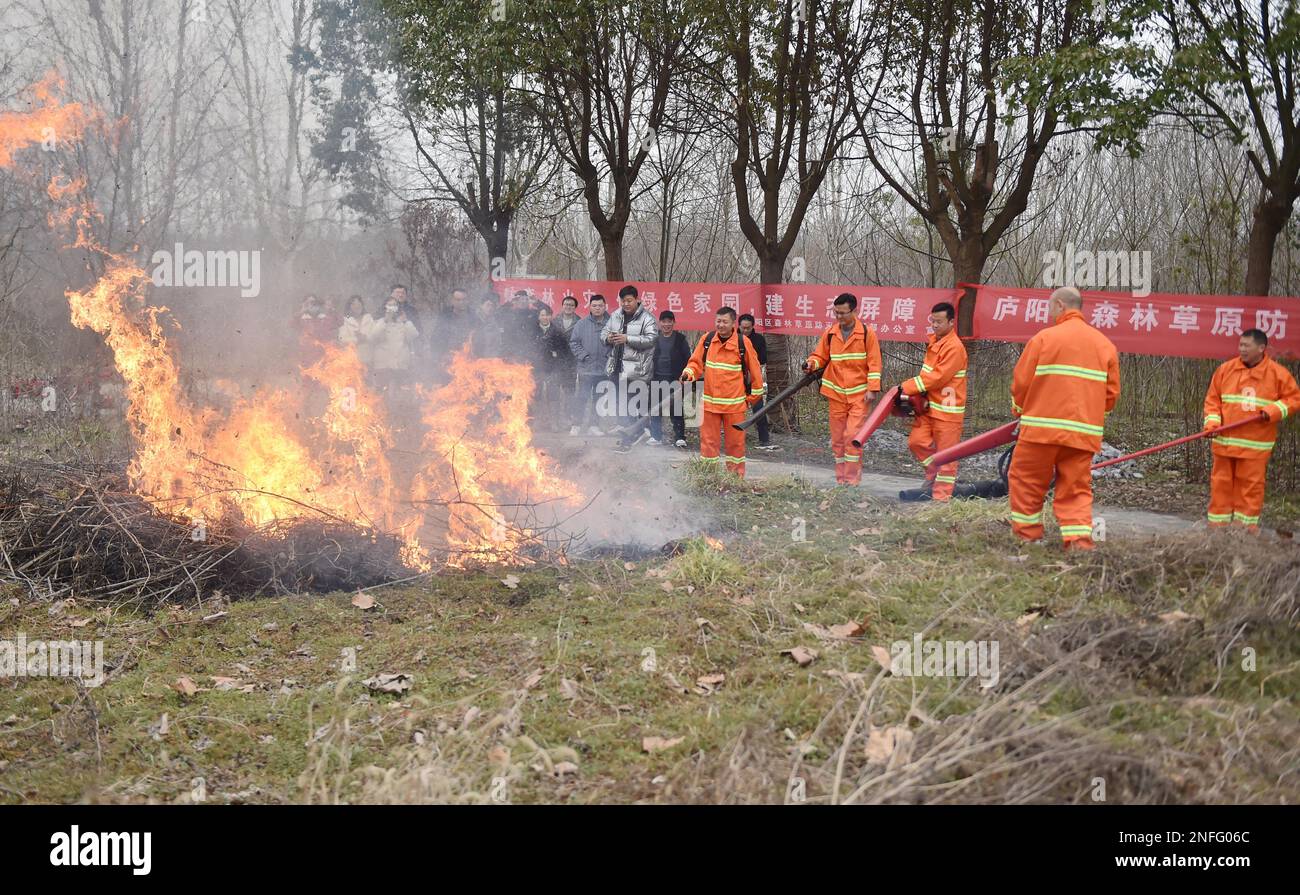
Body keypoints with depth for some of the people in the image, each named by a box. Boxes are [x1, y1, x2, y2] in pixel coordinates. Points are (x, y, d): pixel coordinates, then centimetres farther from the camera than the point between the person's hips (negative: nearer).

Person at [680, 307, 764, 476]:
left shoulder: (743, 343, -6)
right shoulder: (707, 339, 2)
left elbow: (754, 370, 1)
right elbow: (696, 362, 8)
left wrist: (753, 396, 6)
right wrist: (688, 374, -13)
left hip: (734, 403, -2)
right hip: (709, 401, 3)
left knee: (735, 441, 6)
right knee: (708, 440, 6)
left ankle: (737, 475, 16)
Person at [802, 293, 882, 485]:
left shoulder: (867, 333, -5)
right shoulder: (830, 333, 4)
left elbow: (874, 363, -4)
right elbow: (820, 356, 11)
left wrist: (872, 389, -11)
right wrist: (811, 364, -11)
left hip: (859, 394, -4)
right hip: (836, 394, 4)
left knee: (853, 435, -12)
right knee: (837, 437, 7)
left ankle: (852, 478, -4)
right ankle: (841, 477, 16)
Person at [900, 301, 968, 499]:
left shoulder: (954, 347, -18)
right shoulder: (933, 341, 11)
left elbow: (938, 377, -21)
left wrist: (908, 387, -16)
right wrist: (912, 387, 2)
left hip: (947, 409, -8)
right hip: (929, 405, 8)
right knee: (916, 441, 5)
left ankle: (942, 495, 6)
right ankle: (935, 471, 27)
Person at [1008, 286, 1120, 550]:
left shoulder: (1044, 337, -4)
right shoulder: (1105, 344, 11)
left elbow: (1021, 382, -2)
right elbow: (1111, 393, 10)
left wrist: (1019, 410, 17)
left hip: (1042, 427, -4)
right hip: (1085, 433, 4)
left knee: (1026, 482, 9)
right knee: (1076, 489, 8)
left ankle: (1026, 536, 12)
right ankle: (1080, 541, -3)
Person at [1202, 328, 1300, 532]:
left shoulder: (1278, 373, -2)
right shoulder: (1226, 369, 3)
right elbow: (1212, 398, 8)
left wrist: (1275, 410, -12)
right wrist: (1212, 421, -6)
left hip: (1256, 443, -2)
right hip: (1225, 440, 2)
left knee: (1251, 483, 1)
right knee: (1221, 481, 6)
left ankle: (1246, 522, 11)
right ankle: (1218, 521, 15)